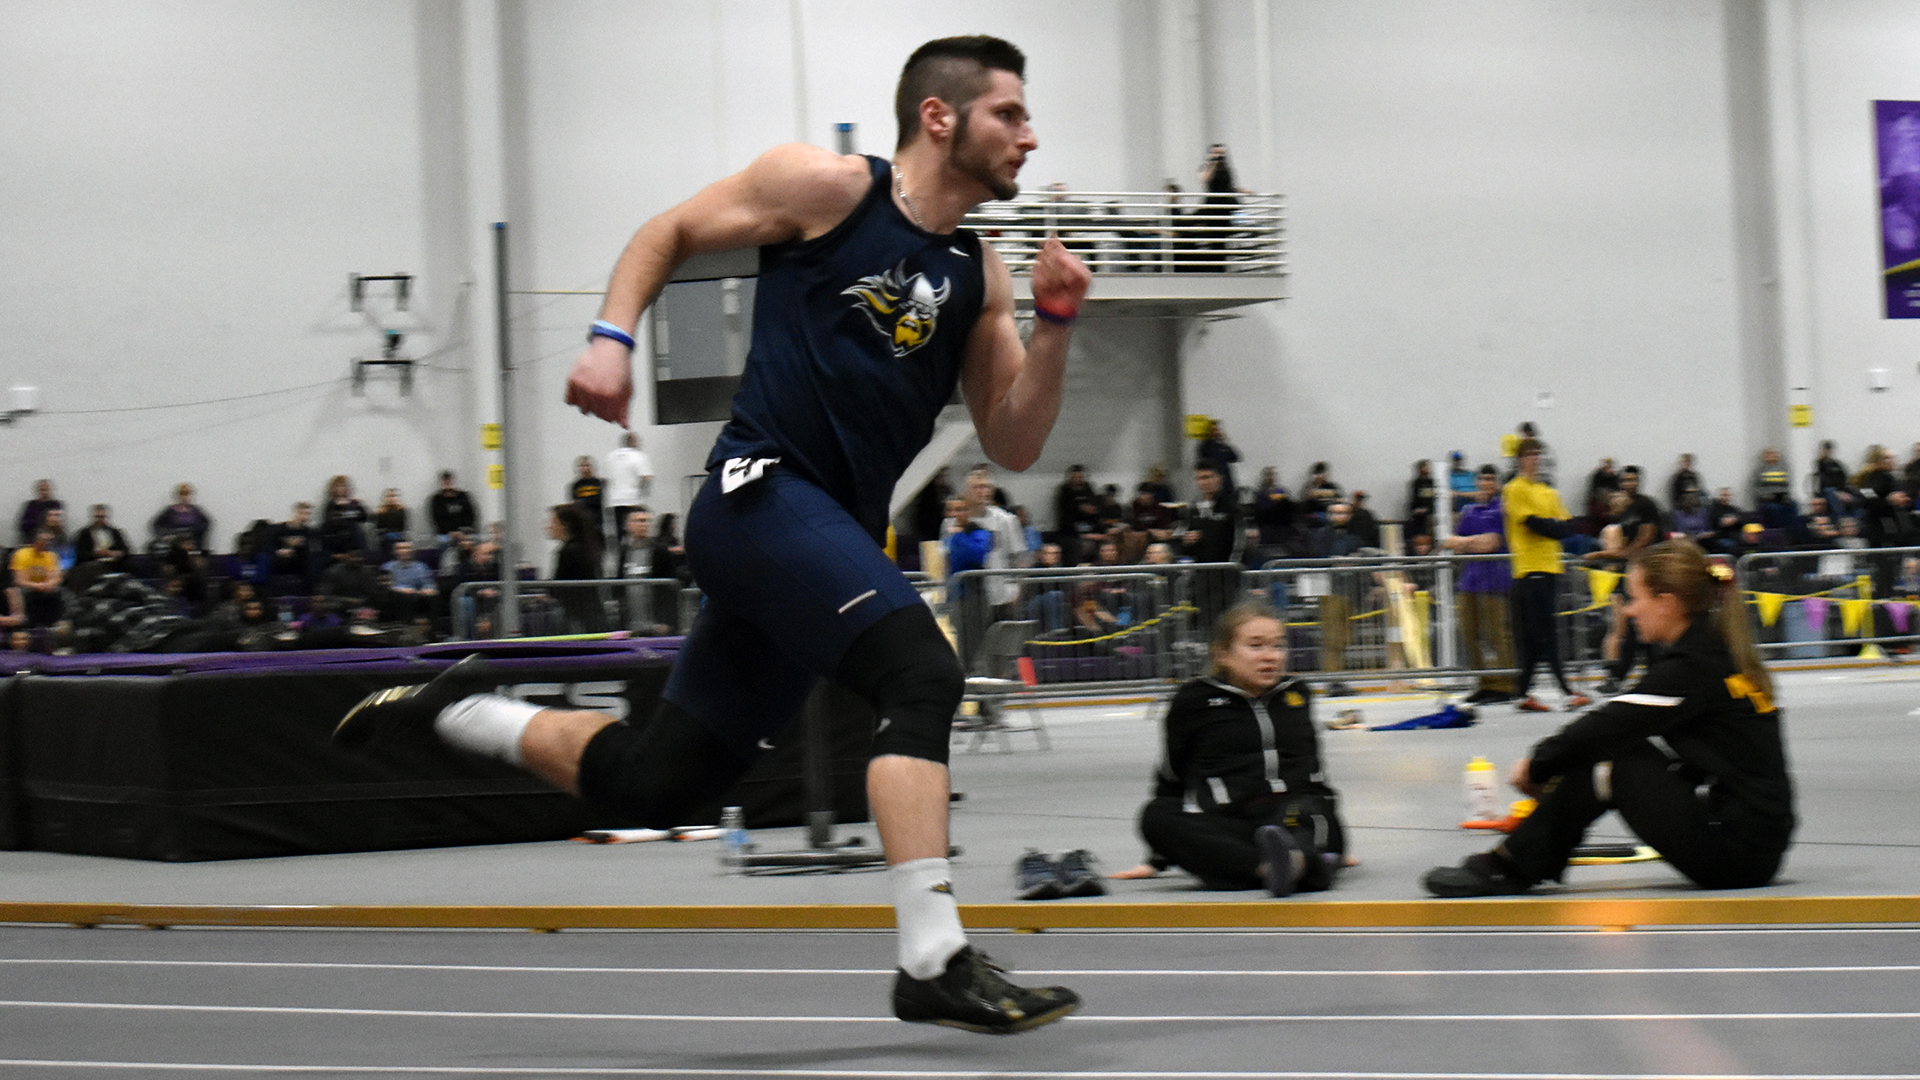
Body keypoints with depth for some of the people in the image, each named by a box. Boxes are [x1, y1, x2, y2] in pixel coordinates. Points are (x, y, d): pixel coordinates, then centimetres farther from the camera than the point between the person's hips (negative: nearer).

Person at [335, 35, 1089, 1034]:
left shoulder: (976, 277, 14)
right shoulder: (827, 187, -1)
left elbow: (1012, 447, 13)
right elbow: (668, 234, 11)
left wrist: (1054, 322, 0)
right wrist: (610, 338, -4)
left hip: (835, 541, 7)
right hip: (765, 494, -7)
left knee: (650, 784, 8)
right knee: (923, 676, -26)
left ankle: (456, 710, 30)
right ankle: (934, 963, -28)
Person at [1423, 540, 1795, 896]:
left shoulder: (1692, 665, -14)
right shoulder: (1717, 649, 14)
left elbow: (1608, 727, -13)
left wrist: (1536, 765, 1)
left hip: (1735, 849, -9)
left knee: (1603, 757, -7)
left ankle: (1508, 866, 1)